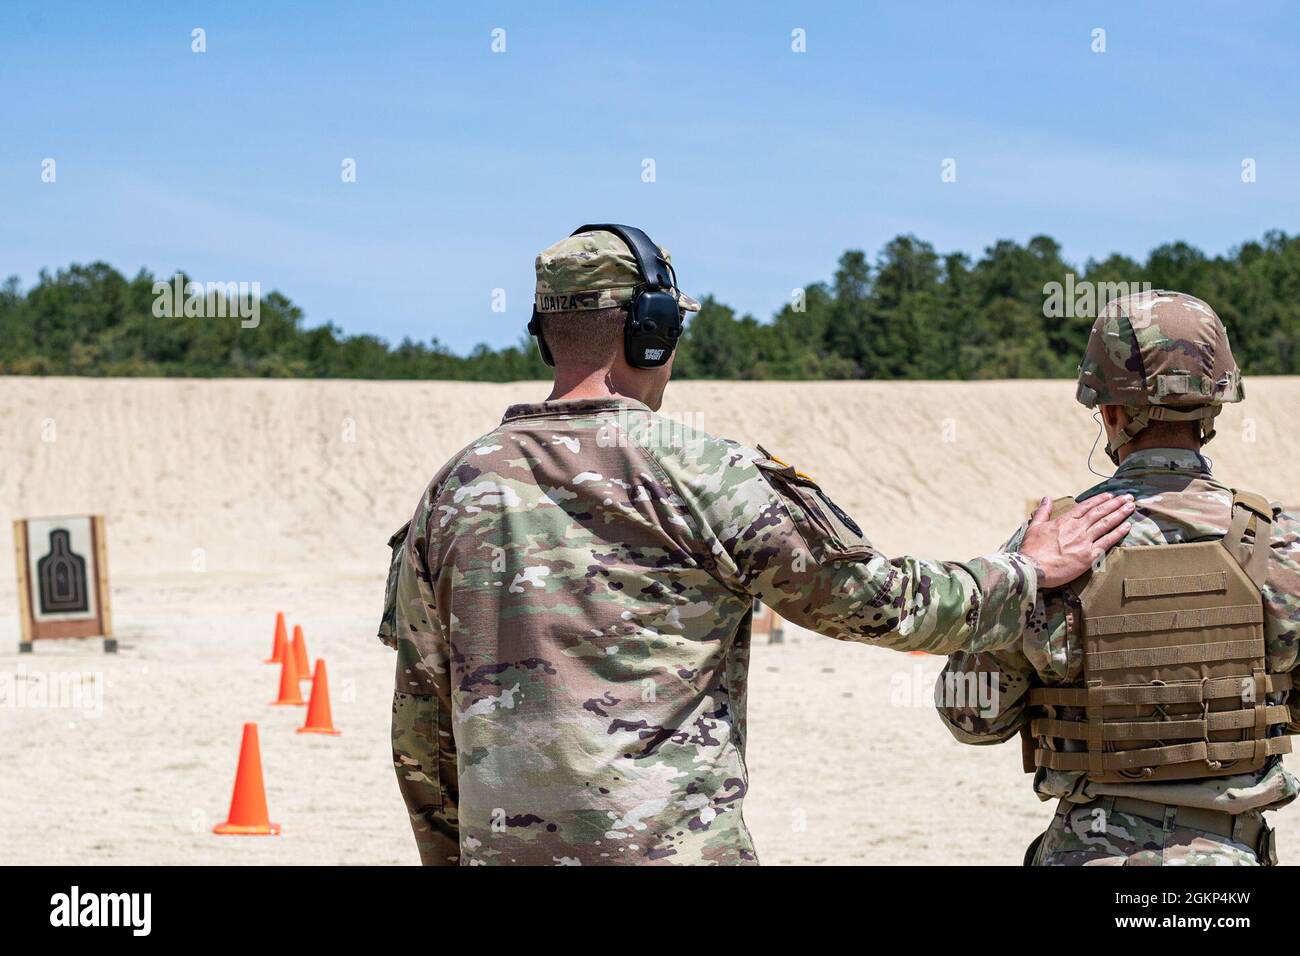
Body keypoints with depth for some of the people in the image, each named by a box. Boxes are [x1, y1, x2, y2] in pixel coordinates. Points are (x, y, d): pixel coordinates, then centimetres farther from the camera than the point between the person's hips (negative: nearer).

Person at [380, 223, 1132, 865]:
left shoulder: (460, 488, 7)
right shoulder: (703, 477, -7)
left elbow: (422, 719, 11)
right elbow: (878, 598, 0)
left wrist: (449, 854, 22)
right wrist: (1029, 572, 15)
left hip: (505, 845, 5)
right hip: (669, 845, -5)